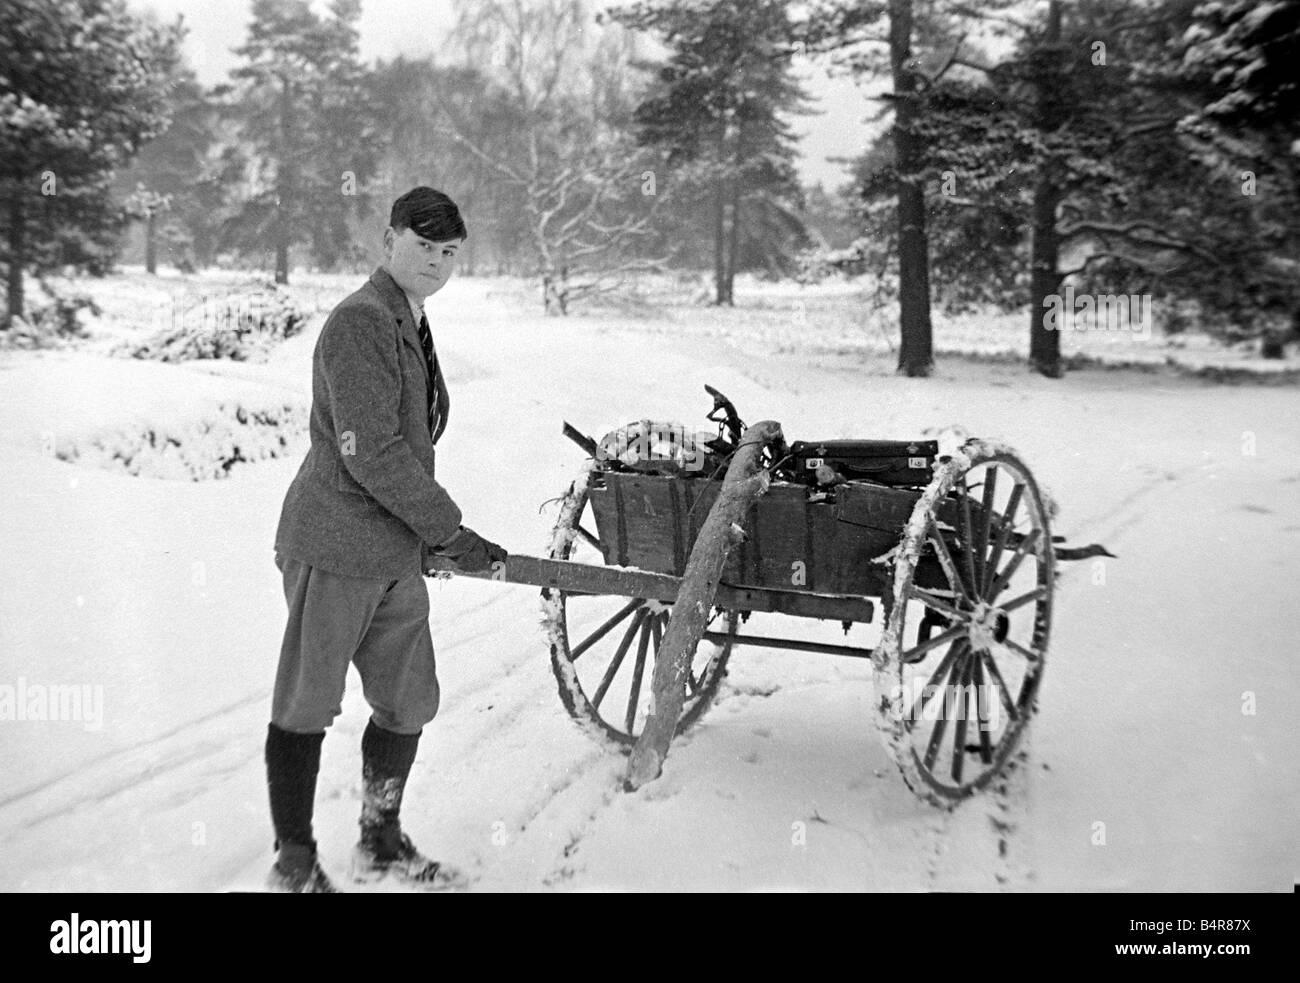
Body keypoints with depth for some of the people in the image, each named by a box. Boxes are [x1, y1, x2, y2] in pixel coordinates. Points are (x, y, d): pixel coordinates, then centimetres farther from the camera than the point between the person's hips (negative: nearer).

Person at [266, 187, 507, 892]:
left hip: (396, 556, 9)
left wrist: (429, 534, 21)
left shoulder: (412, 324, 16)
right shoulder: (361, 320, -14)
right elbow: (370, 453, -20)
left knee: (408, 704, 14)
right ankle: (293, 865, 18)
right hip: (334, 548, -9)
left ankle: (381, 844, 32)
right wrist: (451, 531, -14)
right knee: (306, 709, 4)